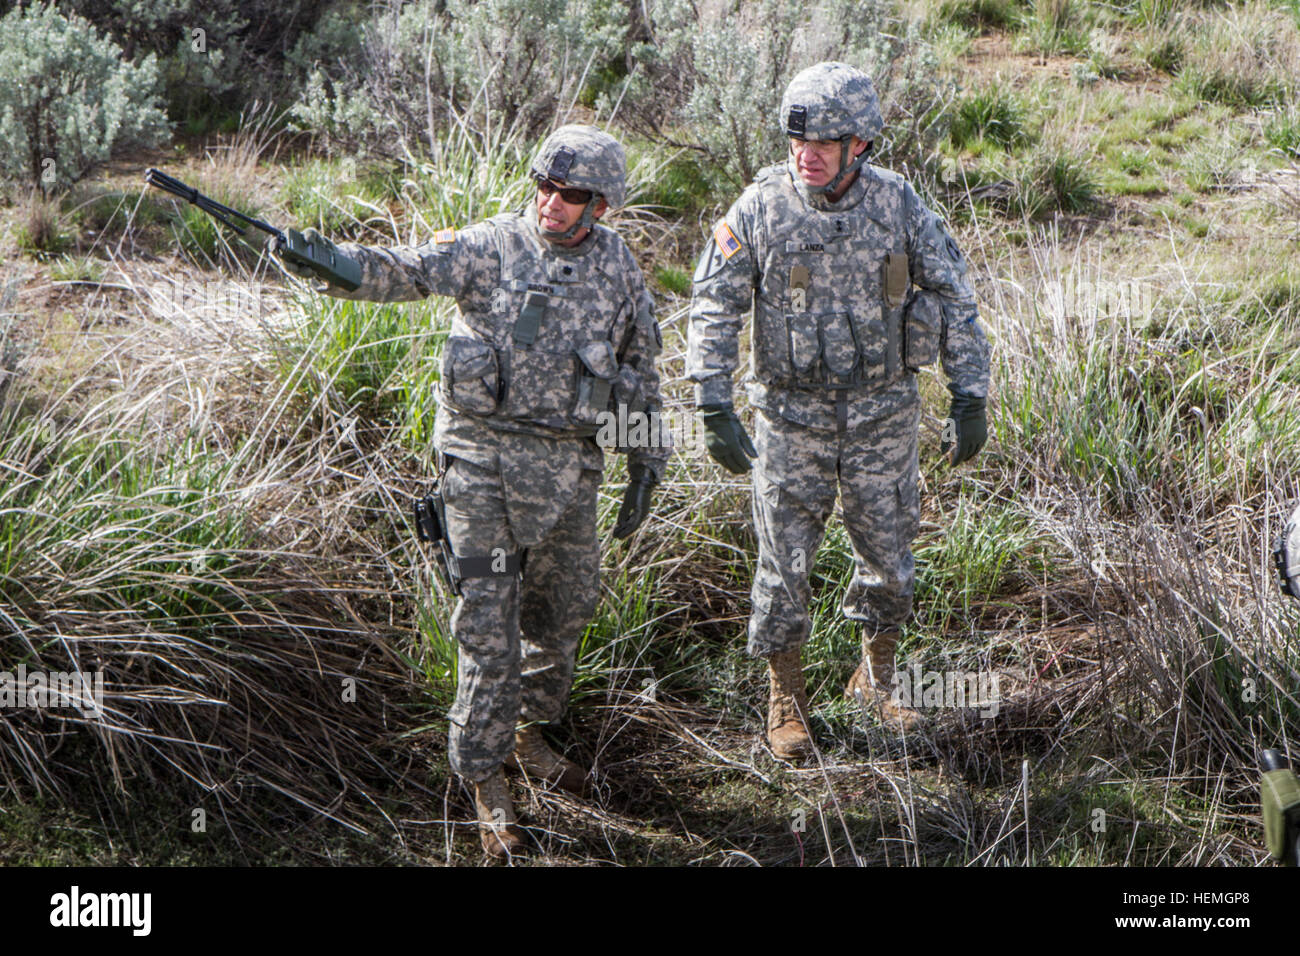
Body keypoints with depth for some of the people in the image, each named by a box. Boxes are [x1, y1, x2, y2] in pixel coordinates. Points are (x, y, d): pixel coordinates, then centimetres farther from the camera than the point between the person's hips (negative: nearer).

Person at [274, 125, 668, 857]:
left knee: (565, 609, 15)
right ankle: (487, 782, 10)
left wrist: (646, 466, 11)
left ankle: (528, 735, 39)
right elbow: (403, 273, -16)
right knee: (489, 624, -2)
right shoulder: (493, 248, -6)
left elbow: (642, 371, 13)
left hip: (569, 466, 4)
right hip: (483, 459, -4)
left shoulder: (620, 268, 5)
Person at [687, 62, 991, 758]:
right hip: (792, 414, -1)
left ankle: (876, 680, 34)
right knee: (785, 559, 3)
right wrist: (714, 407, -17)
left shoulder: (897, 204, -8)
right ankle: (785, 701, 21)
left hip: (883, 413, 1)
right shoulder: (760, 207, -12)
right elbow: (713, 307, -10)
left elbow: (954, 297, -1)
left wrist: (970, 397, -4)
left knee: (887, 552, 12)